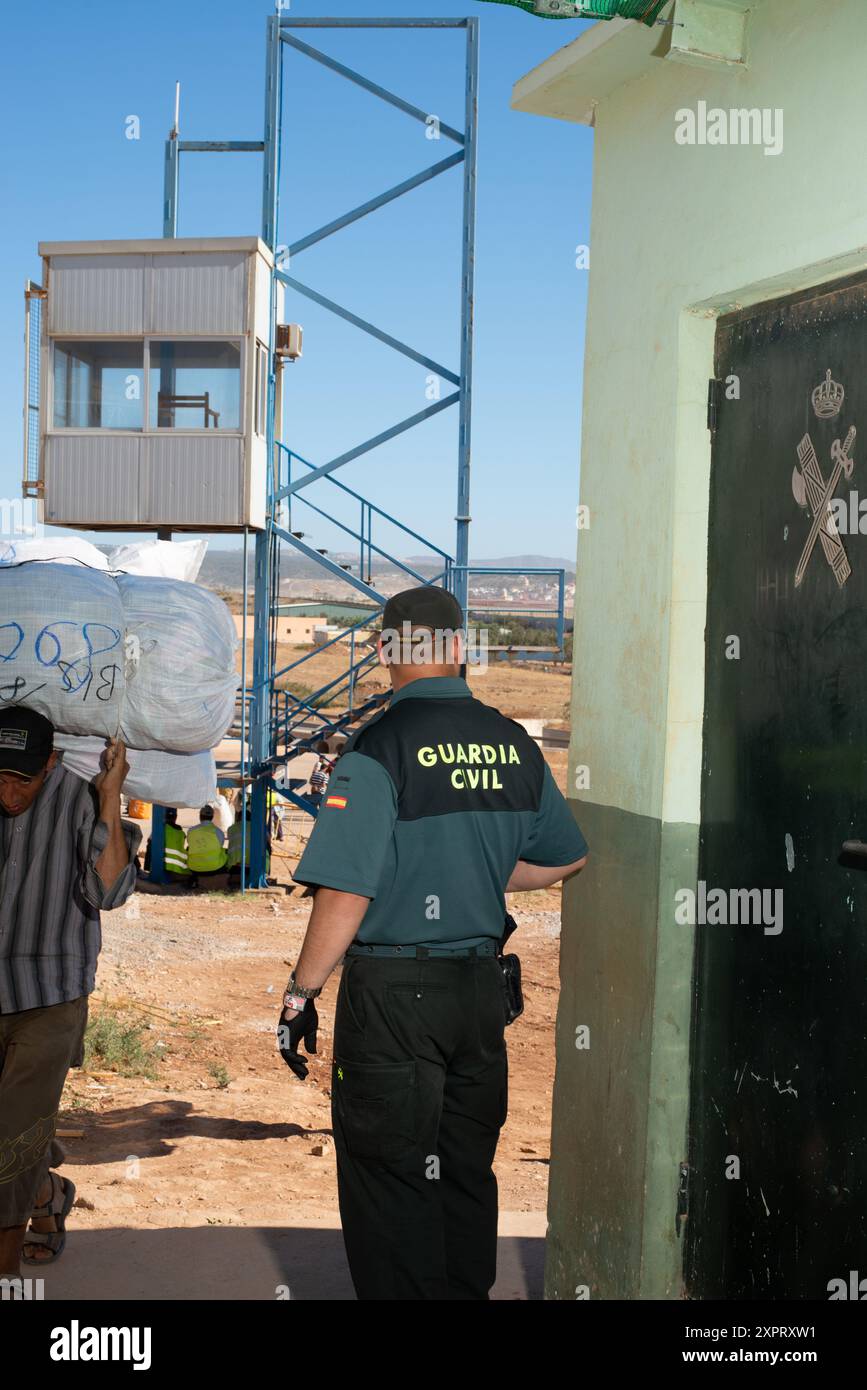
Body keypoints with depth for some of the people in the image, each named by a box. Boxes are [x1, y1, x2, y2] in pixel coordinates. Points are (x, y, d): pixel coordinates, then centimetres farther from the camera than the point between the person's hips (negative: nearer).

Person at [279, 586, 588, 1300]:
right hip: (483, 987, 6)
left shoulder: (379, 747, -15)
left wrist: (301, 996, -9)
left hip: (394, 993, -6)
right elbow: (568, 859, 14)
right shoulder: (514, 744, 2)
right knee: (468, 1173, 18)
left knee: (388, 1182, 6)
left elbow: (346, 892, -19)